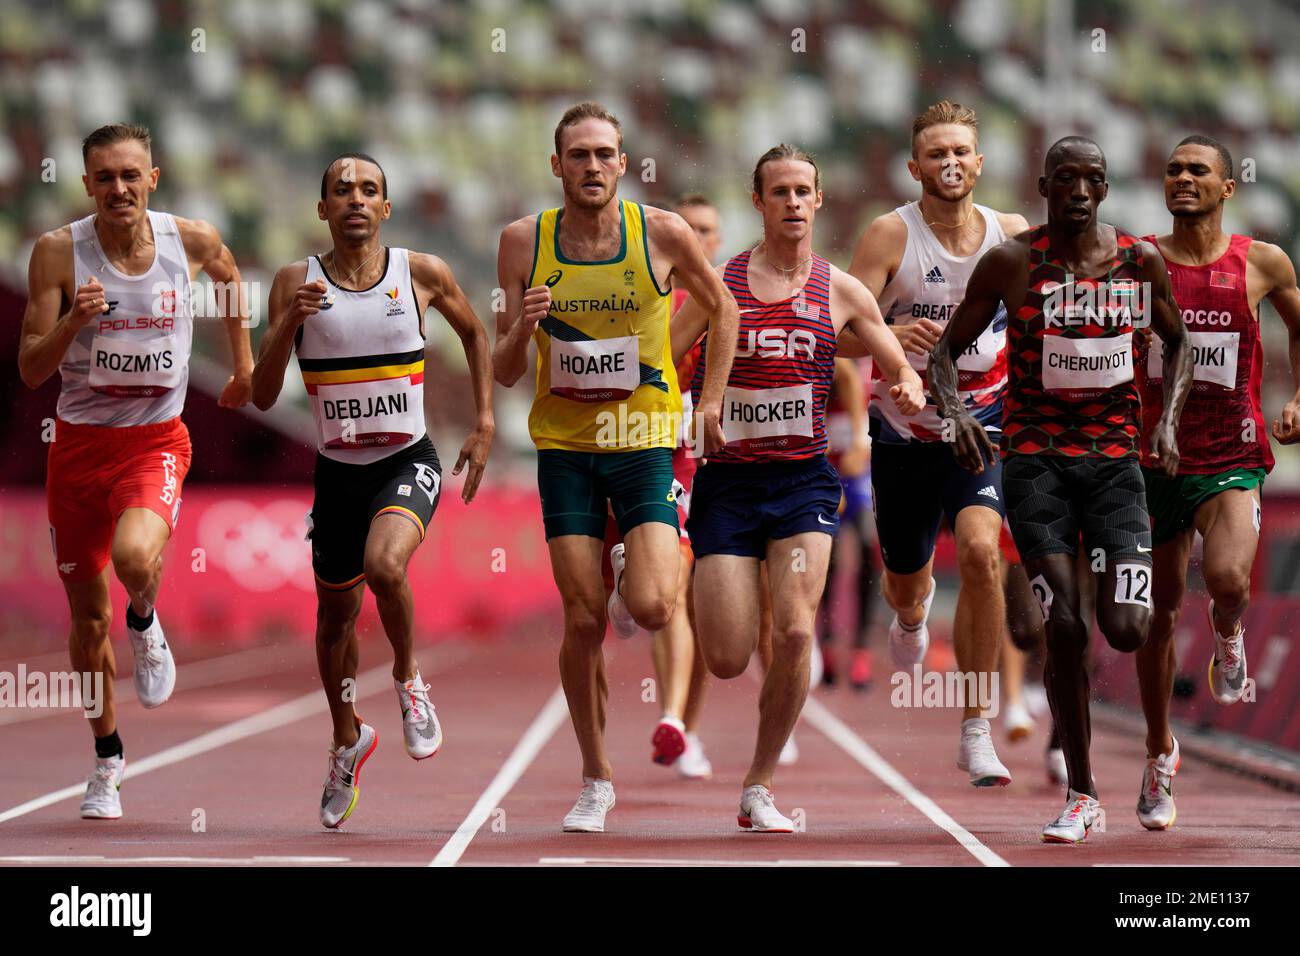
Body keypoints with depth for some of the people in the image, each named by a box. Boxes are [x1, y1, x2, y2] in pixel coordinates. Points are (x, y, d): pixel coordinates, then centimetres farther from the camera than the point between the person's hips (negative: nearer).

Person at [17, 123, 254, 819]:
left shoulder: (192, 240, -5)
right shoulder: (58, 252, -9)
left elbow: (228, 274, 21)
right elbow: (30, 370, -10)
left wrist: (243, 363, 24)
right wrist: (73, 322, -27)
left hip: (155, 441, -1)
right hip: (79, 442, 1)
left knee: (134, 556, -32)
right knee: (89, 618, 10)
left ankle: (145, 623, 5)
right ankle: (108, 758, 32)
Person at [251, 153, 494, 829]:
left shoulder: (421, 273, -5)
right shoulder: (296, 283, -5)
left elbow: (474, 334, 15)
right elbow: (262, 397, -7)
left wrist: (485, 426, 8)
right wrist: (288, 323, -23)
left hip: (408, 462, -2)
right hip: (337, 470, 3)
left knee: (384, 567, -32)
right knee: (337, 613, 16)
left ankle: (409, 679, -3)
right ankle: (348, 738, 43)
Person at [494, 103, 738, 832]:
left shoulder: (663, 233, -7)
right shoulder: (524, 243, -3)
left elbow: (722, 308, 11)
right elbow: (504, 374, 0)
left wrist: (711, 401, 5)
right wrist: (522, 330, -21)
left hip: (645, 442, -1)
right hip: (565, 448, 1)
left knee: (650, 608, -17)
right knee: (585, 622, -3)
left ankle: (657, 564, 22)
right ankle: (597, 781, 14)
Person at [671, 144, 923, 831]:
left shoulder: (840, 292, 6)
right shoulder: (719, 283, 3)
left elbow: (901, 371, 13)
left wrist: (910, 389, -10)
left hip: (802, 480, 1)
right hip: (726, 482, -1)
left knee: (795, 633, -18)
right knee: (727, 661, -7)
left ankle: (758, 788, -2)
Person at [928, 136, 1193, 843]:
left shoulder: (1141, 260, 3)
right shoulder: (1010, 263, -4)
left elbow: (1178, 342, 19)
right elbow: (945, 351, 3)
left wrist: (1167, 420, 4)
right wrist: (956, 413, -17)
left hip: (1115, 458, 1)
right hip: (1035, 459, -1)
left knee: (1125, 631, -12)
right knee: (1064, 627, -10)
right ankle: (1080, 794, 3)